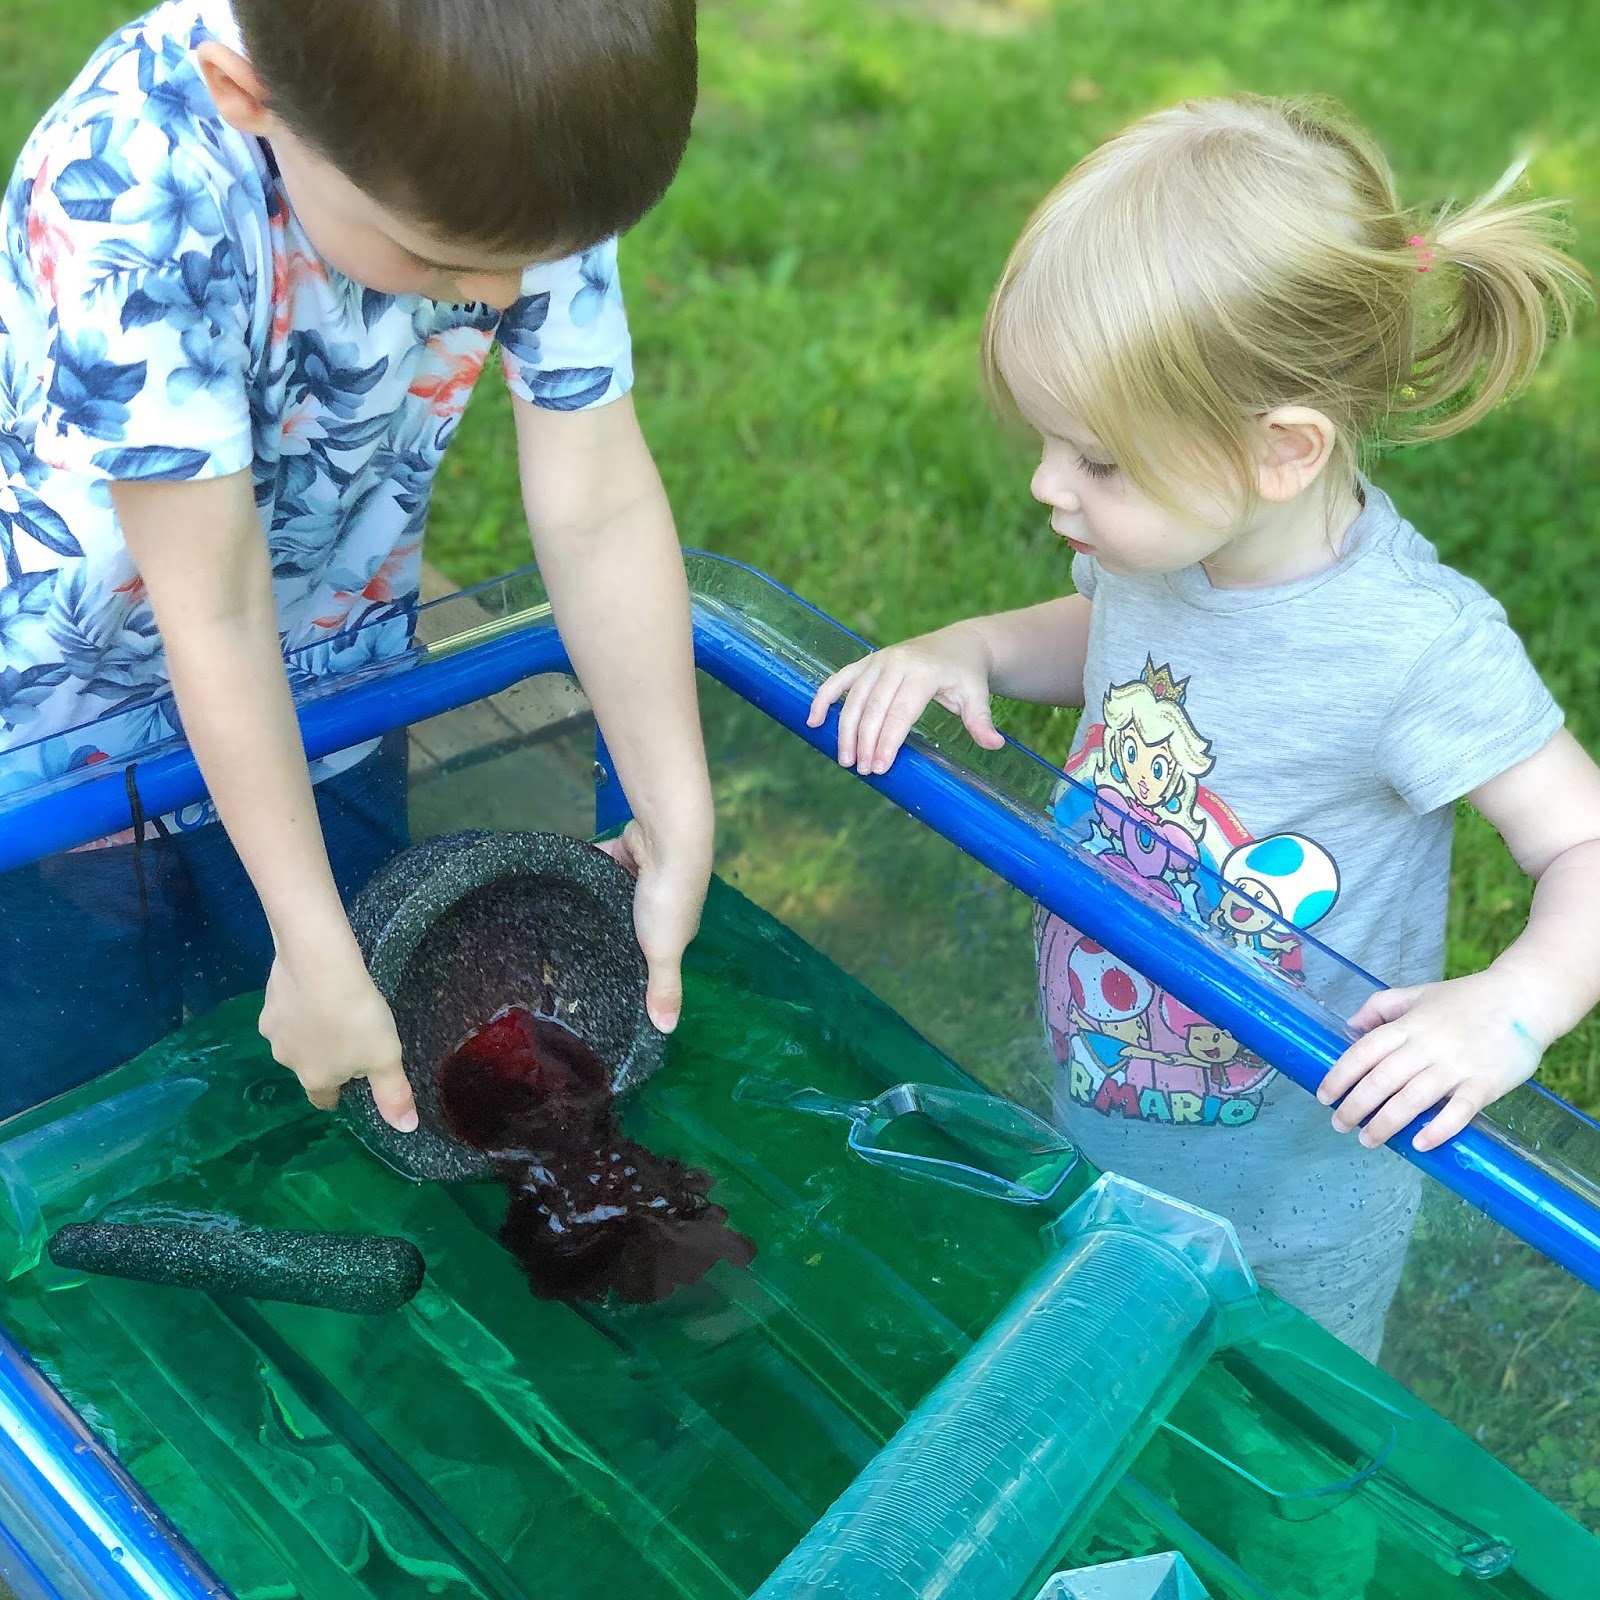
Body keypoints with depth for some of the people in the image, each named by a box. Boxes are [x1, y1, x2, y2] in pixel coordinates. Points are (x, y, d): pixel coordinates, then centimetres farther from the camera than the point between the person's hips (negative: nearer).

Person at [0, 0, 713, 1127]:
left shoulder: (533, 155, -22)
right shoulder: (138, 187, -36)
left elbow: (602, 512, -17)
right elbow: (219, 616, -31)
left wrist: (681, 834, -18)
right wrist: (319, 952, -26)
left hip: (329, 709, 4)